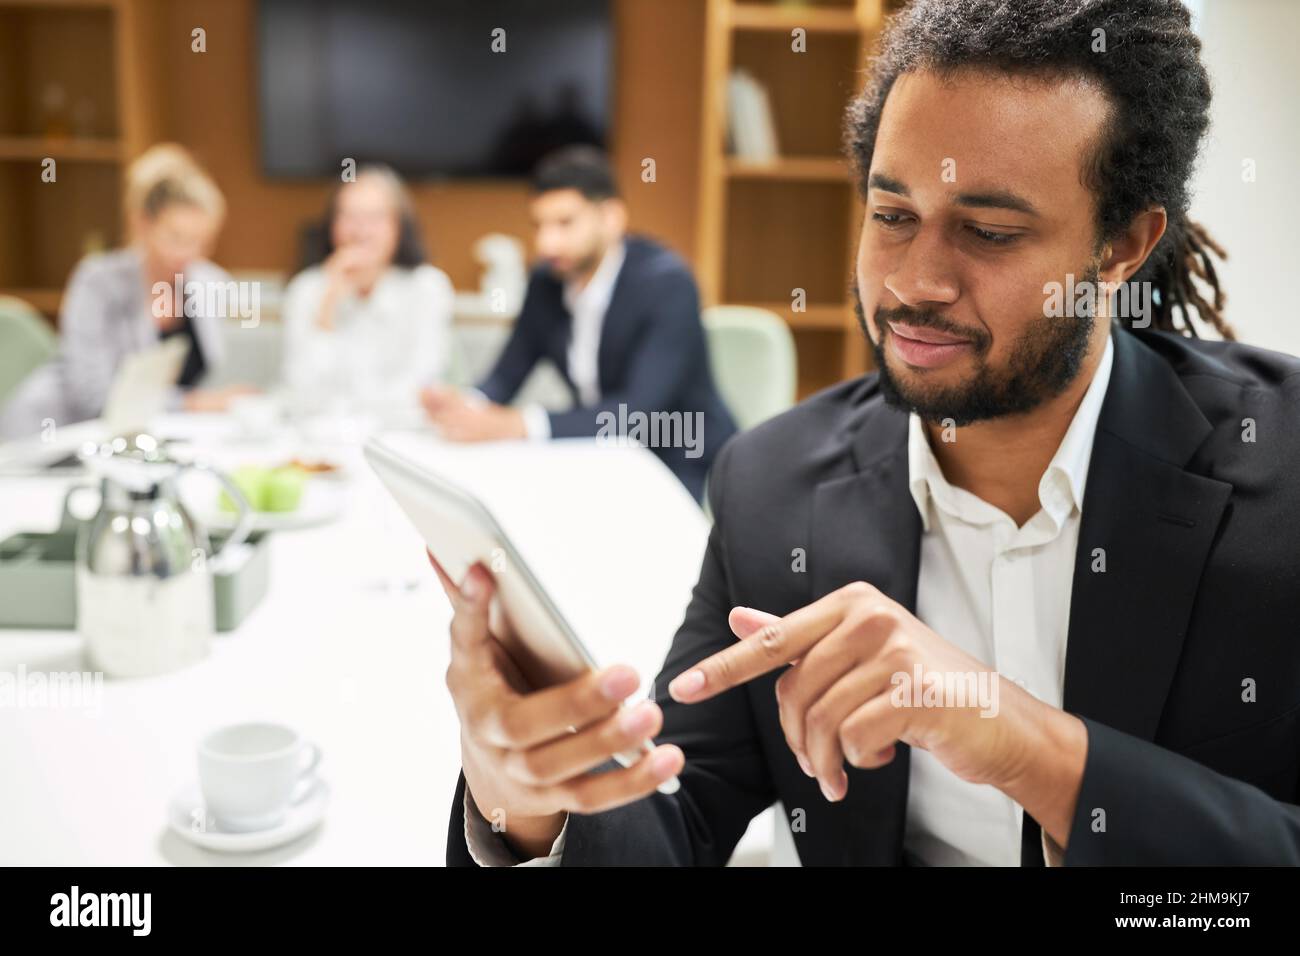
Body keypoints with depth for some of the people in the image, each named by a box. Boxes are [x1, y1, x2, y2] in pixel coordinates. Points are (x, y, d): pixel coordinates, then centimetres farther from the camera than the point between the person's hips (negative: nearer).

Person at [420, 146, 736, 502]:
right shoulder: (547, 281, -2)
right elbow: (506, 376, 3)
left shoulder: (667, 284, -20)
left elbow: (636, 414, -29)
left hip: (685, 471, -6)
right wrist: (464, 406, -21)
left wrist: (517, 425, -38)